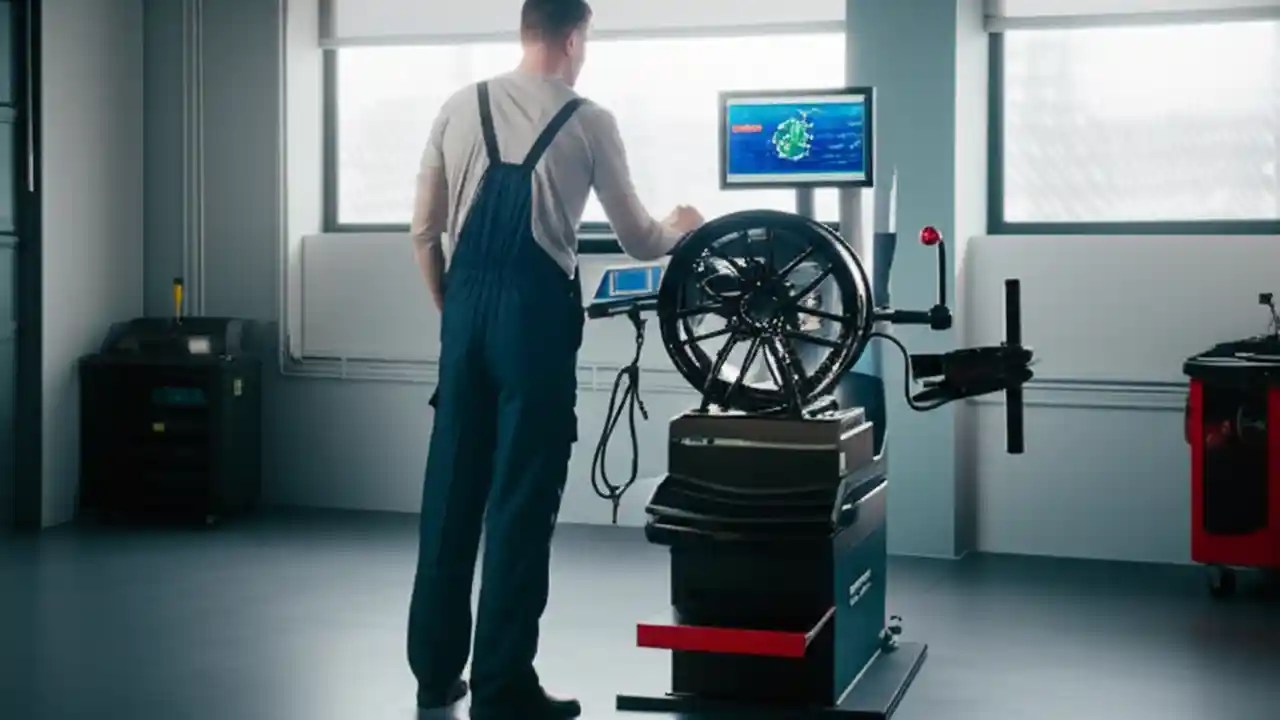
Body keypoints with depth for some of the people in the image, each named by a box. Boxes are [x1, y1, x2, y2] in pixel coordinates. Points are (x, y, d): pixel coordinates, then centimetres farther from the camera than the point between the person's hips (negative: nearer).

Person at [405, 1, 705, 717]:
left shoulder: (460, 107, 9)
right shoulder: (590, 121, 0)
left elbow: (425, 231, 10)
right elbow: (638, 240, 7)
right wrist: (682, 228, 28)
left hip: (467, 304, 4)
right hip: (536, 312, -4)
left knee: (452, 484, 11)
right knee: (523, 495, 2)